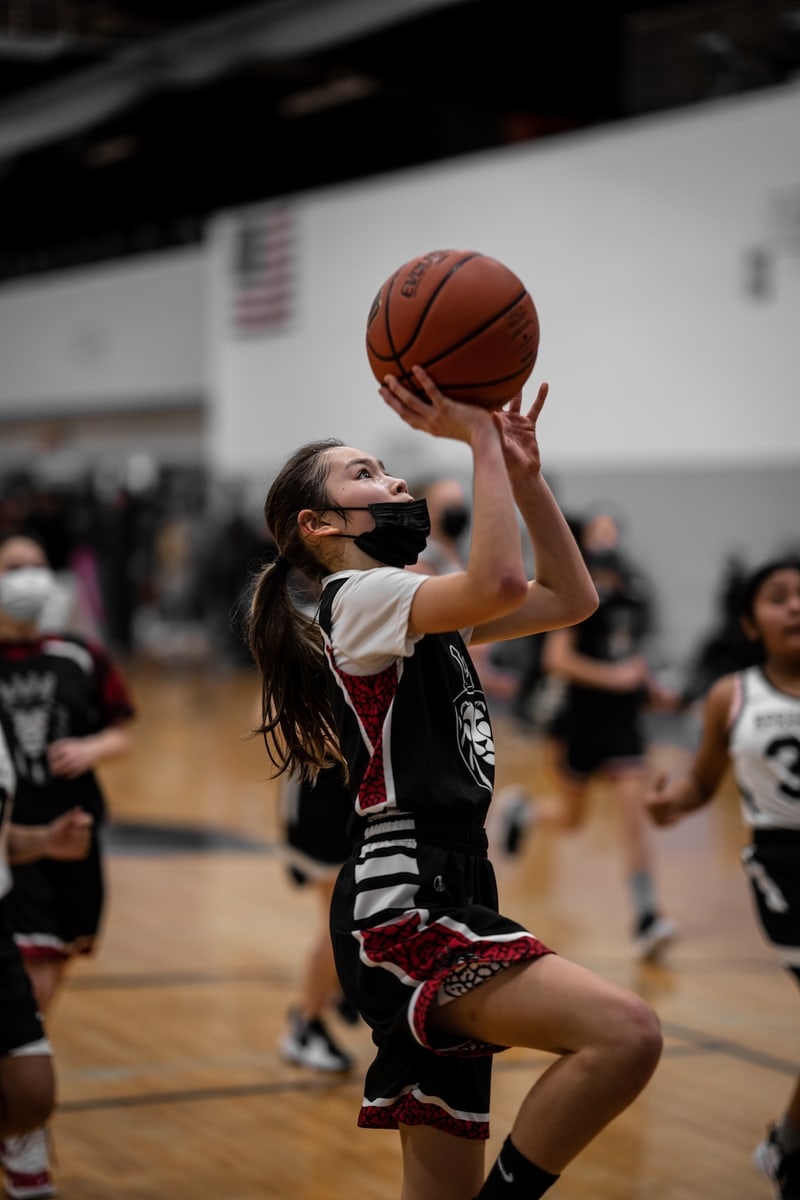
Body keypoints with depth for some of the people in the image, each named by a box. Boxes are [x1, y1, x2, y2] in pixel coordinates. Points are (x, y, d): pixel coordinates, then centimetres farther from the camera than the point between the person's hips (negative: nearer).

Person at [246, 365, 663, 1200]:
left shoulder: (416, 612, 21)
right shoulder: (363, 596, -7)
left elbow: (570, 598, 22)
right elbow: (498, 582, -26)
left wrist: (522, 470, 13)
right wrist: (478, 440, -16)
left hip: (443, 914, 10)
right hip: (401, 916, -10)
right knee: (625, 1032, -28)